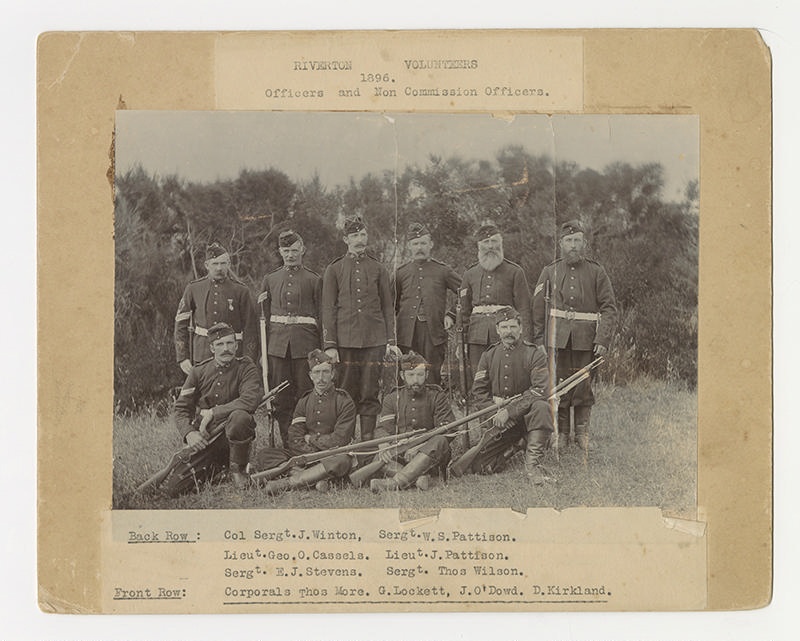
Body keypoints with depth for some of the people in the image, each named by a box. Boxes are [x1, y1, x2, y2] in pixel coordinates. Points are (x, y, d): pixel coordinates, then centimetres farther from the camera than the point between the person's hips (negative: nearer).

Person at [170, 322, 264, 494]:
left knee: (240, 417, -38)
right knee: (173, 488, -12)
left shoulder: (246, 368, -4)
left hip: (233, 437, -2)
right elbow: (181, 409, 5)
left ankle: (238, 468, -11)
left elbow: (251, 399, -22)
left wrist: (212, 413, -20)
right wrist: (189, 433, -16)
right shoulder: (198, 372, 4)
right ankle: (213, 468, 19)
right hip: (203, 438, 2)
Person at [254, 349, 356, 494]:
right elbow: (295, 440, 1)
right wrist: (315, 454, -14)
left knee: (343, 461, -40)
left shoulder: (344, 401, -1)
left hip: (332, 455, -4)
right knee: (263, 456, -16)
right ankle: (313, 479, -31)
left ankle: (288, 482, -33)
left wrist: (310, 439, -1)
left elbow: (340, 440, -10)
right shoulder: (304, 401, 11)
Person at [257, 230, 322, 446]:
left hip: (305, 343, -2)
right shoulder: (270, 279, 12)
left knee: (305, 393, -3)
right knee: (281, 397, 3)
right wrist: (262, 351, 7)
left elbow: (321, 317, 4)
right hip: (277, 342, 3)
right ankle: (286, 442, 10)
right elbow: (264, 316, 13)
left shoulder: (313, 280, 5)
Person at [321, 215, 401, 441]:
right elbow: (328, 310, 3)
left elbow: (388, 308, 12)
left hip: (374, 340, 1)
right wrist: (330, 345, -5)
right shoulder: (333, 270, 6)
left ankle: (368, 442, 8)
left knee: (370, 395, 2)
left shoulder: (378, 269, 11)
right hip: (345, 340, -1)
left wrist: (391, 341, 4)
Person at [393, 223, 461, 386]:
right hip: (407, 334, 1)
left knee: (433, 378, -2)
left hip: (434, 332, -1)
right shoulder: (401, 273, 11)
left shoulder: (443, 271, 6)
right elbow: (392, 305, 18)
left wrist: (452, 315, 1)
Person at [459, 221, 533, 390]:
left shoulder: (515, 272, 4)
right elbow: (464, 310, 15)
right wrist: (460, 341, 9)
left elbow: (524, 308, 0)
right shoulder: (470, 274, 14)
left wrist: (525, 340, -8)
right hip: (477, 336, 3)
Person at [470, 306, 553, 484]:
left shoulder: (534, 355, -5)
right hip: (498, 419, 3)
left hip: (526, 415, -3)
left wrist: (509, 411, -22)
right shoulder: (489, 356, 7)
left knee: (541, 408, -37)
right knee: (481, 466, -10)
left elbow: (540, 392, -16)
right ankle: (512, 446, 21)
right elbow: (478, 391, 6)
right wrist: (494, 412, -12)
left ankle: (533, 463, -26)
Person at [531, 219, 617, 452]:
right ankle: (561, 434, 13)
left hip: (586, 339, -1)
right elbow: (538, 309, 8)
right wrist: (539, 340, 1)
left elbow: (609, 308, 2)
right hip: (558, 337, 1)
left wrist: (603, 340, -8)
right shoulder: (550, 272, 8)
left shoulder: (596, 272, 5)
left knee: (583, 386, 2)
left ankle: (582, 433, 15)